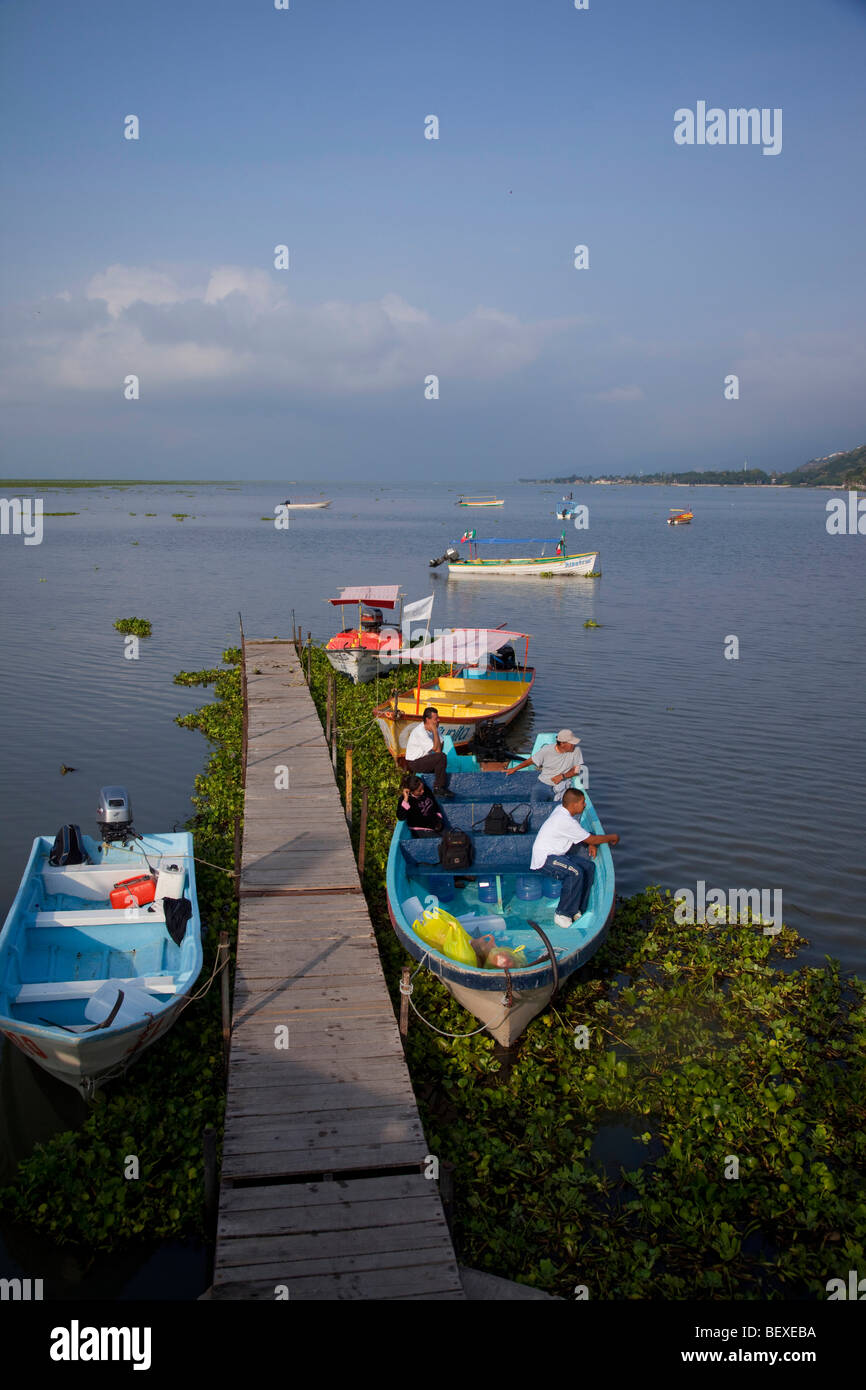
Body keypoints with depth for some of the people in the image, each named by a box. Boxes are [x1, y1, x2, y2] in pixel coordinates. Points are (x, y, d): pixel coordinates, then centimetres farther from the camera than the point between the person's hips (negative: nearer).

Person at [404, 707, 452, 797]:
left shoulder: (434, 728, 2)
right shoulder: (420, 731, -24)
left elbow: (439, 748, 4)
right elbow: (436, 748, -26)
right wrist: (435, 731, -24)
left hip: (424, 758, 9)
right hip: (414, 763, -9)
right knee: (441, 757, -23)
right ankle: (438, 788, -15)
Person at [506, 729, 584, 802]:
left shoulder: (576, 750, -5)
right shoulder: (546, 750, -4)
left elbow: (575, 770, 0)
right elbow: (532, 760, 10)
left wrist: (562, 776, -16)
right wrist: (514, 769, 14)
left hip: (562, 787, 0)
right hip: (544, 784, 0)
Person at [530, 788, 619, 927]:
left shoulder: (562, 809, 4)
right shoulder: (565, 821, -25)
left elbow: (580, 832, 22)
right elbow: (592, 839, -14)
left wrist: (590, 844, 5)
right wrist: (612, 838, 1)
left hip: (558, 855, 10)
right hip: (545, 858, -10)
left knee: (589, 867, -3)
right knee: (575, 873, -31)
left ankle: (576, 909, 1)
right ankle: (562, 914, -18)